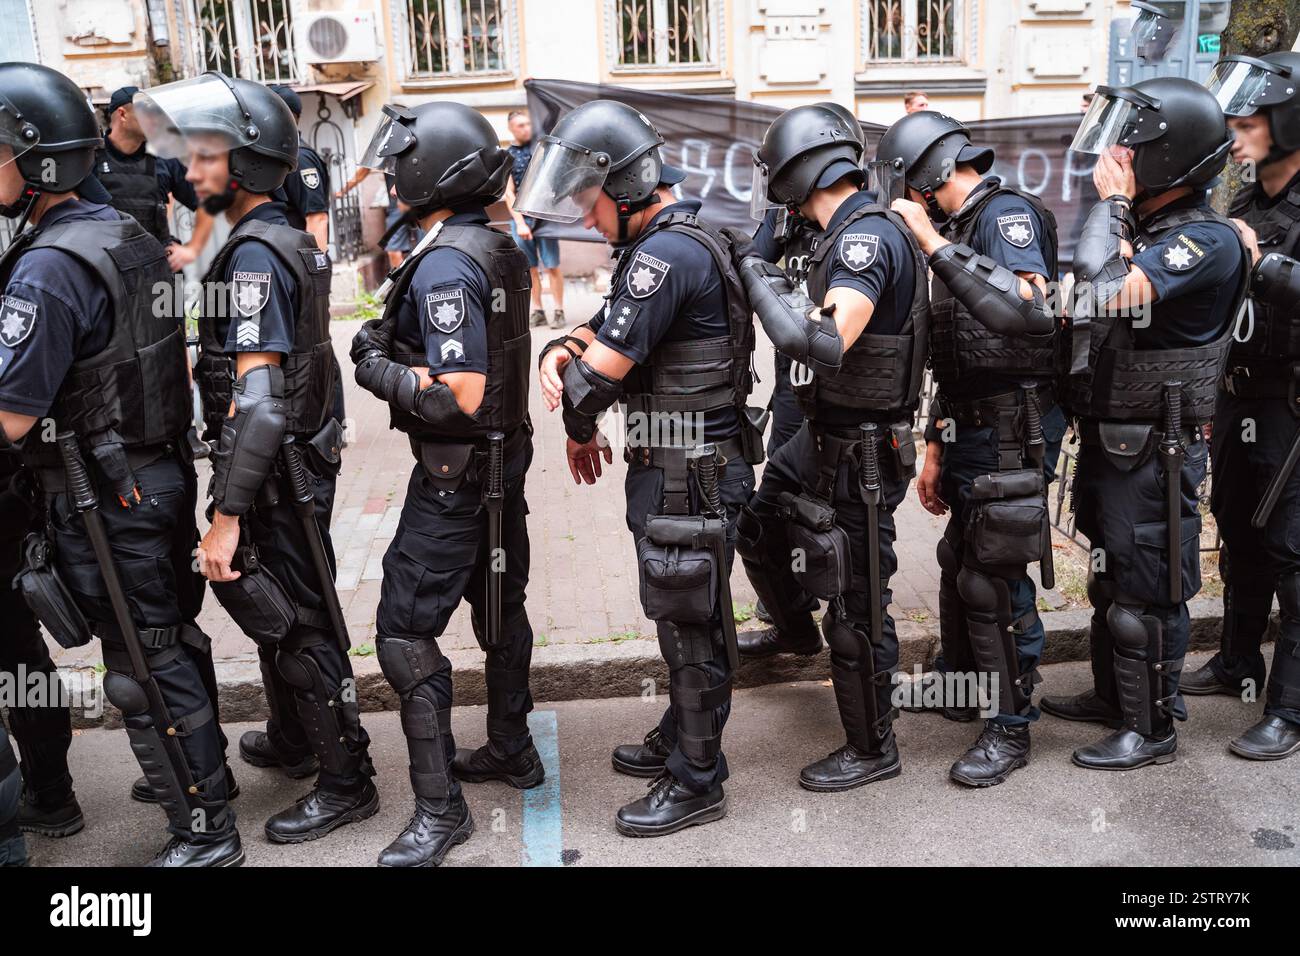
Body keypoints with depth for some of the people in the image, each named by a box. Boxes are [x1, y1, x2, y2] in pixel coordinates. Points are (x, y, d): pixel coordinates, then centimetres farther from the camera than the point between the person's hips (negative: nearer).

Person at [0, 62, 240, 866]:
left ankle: (205, 831, 15)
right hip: (160, 471, 9)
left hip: (104, 498, -9)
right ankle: (201, 770, 39)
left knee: (145, 669, 3)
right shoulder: (128, 235, 5)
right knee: (171, 641, 22)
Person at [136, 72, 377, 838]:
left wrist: (227, 515, -27)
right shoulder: (290, 241, 11)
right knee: (272, 609, 23)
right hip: (302, 458, 10)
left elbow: (257, 398, -26)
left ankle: (347, 782, 15)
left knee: (297, 628, 1)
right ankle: (292, 740, 42)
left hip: (276, 476, -10)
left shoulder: (254, 256, -20)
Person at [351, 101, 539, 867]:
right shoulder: (501, 249, 6)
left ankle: (442, 807, 5)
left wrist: (378, 368, -14)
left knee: (406, 632, -2)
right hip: (506, 458, 10)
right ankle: (512, 751, 36)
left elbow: (458, 395, -28)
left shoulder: (445, 265, -23)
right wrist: (391, 339, 5)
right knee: (500, 607, 20)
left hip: (457, 475, -10)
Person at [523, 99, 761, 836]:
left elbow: (603, 370, -21)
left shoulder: (666, 255, -22)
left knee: (692, 626, 3)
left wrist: (580, 427, 0)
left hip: (692, 478, -10)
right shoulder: (671, 243, 12)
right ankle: (681, 738, 39)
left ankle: (696, 782, 18)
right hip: (676, 468, 10)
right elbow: (603, 332, 14)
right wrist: (558, 353, -8)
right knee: (684, 617, 21)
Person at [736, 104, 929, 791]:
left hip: (861, 451, -10)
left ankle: (872, 751, 19)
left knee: (856, 608, 2)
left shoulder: (867, 236, -22)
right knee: (756, 524, 27)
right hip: (824, 436, 10)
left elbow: (828, 340, -36)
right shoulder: (856, 231, 8)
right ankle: (796, 629, 54)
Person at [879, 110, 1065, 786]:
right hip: (971, 431, 10)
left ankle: (1010, 728, 14)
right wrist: (935, 450, 18)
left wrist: (936, 244, -29)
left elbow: (1031, 311, -34)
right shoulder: (958, 231, 15)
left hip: (1012, 436, -9)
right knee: (958, 564, 21)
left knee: (994, 583, -2)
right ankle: (959, 686, 42)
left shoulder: (1007, 214, -12)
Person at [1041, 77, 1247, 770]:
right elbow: (1088, 304, 18)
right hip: (1108, 442, 9)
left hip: (1153, 453, -9)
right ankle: (1112, 695, 38)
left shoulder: (1207, 242, -17)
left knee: (1146, 595, 2)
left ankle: (1150, 729, 17)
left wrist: (1110, 204, -20)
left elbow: (1108, 293, -31)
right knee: (1112, 579, 21)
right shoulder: (1137, 227, 10)